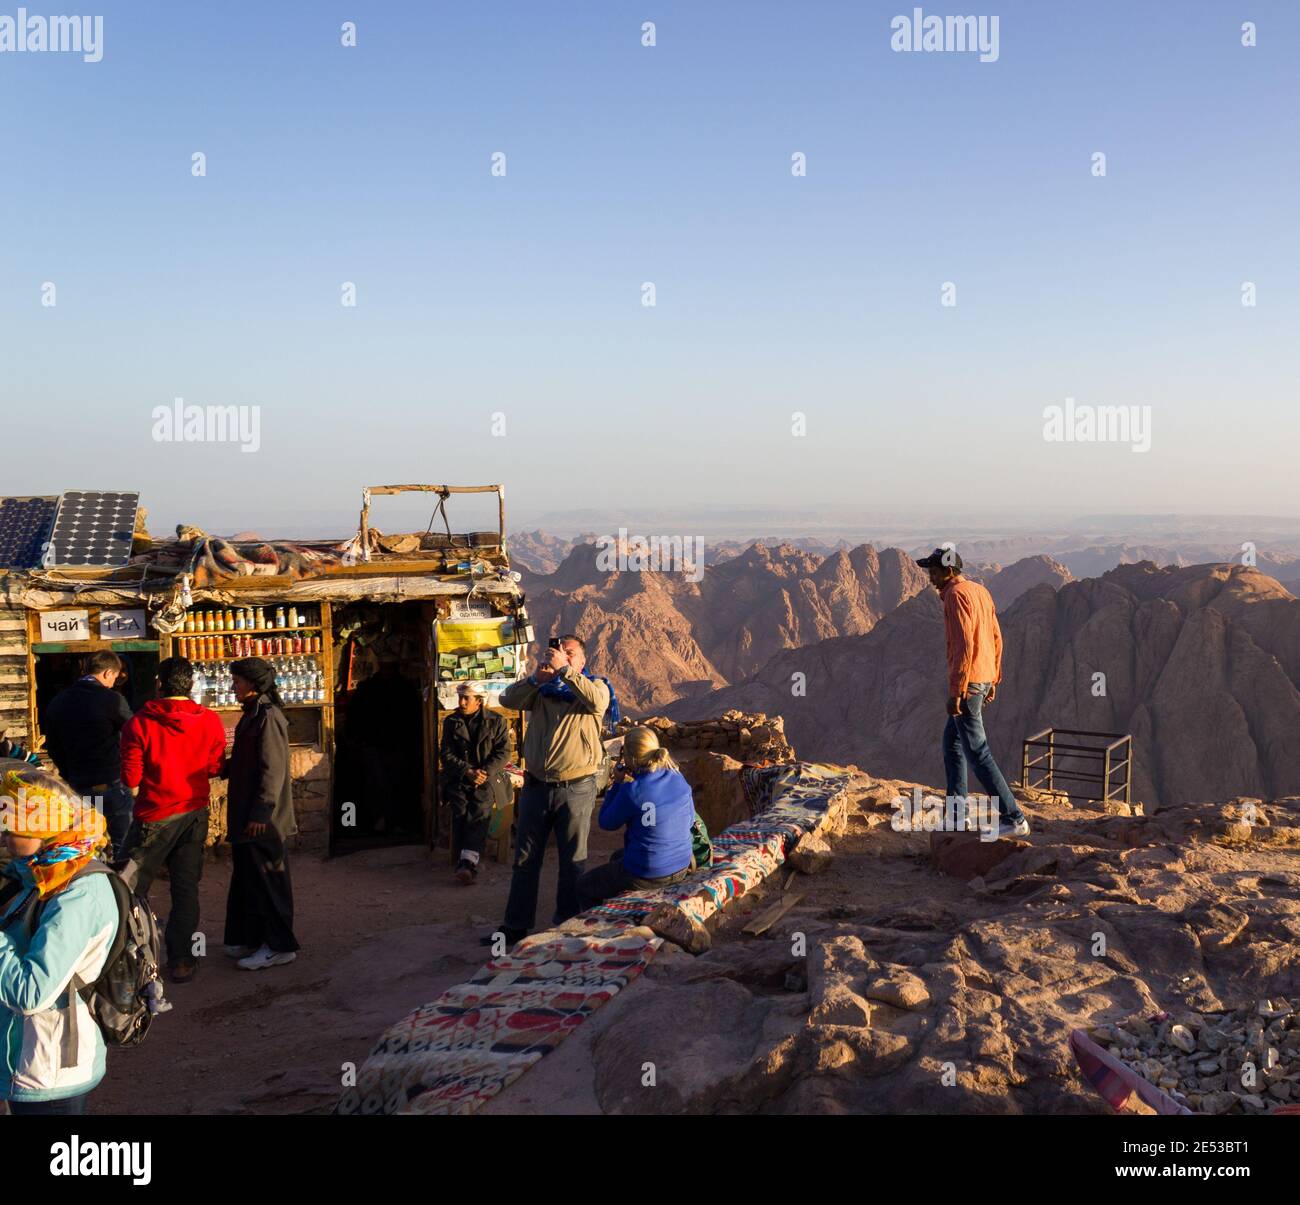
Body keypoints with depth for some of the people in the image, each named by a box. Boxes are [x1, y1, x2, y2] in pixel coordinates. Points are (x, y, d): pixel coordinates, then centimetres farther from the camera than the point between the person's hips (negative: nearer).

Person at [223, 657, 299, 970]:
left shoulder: (268, 717, -17)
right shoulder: (252, 715, 13)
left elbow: (273, 769, -22)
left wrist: (261, 811, -23)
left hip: (262, 818, -10)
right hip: (247, 815, 10)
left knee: (266, 879, -2)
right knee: (248, 877, 16)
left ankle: (279, 946, 6)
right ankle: (251, 939, 27)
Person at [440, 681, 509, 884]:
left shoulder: (496, 721, 7)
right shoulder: (451, 722, 12)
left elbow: (504, 751, 2)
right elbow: (447, 754, 6)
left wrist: (485, 772, -12)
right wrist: (467, 772, -10)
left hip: (486, 777, -2)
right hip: (458, 778, 2)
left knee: (479, 812, -25)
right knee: (460, 812, -22)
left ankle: (467, 863, -36)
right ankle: (467, 866, -19)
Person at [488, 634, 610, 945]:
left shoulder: (594, 687, 3)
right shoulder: (540, 691, 10)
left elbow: (597, 702, -20)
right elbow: (509, 700, -4)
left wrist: (565, 670, -23)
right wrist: (537, 677, -17)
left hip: (576, 789, -3)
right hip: (536, 786, 3)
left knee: (572, 861, 7)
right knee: (525, 859, 9)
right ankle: (516, 925, 19)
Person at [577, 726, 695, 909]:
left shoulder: (632, 791, -24)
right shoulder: (679, 780, -6)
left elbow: (607, 823, -8)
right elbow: (690, 821, 9)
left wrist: (618, 783, -2)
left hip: (645, 876, -7)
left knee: (584, 887, 18)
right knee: (617, 858, 38)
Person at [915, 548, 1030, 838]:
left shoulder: (956, 595, -18)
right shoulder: (980, 591, 12)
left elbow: (964, 646, -24)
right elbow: (996, 639, 16)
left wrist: (955, 693, -22)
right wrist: (992, 680, 23)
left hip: (966, 683, -10)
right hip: (984, 678, 10)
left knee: (977, 752, -6)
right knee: (951, 739, 22)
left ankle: (1013, 819, -7)